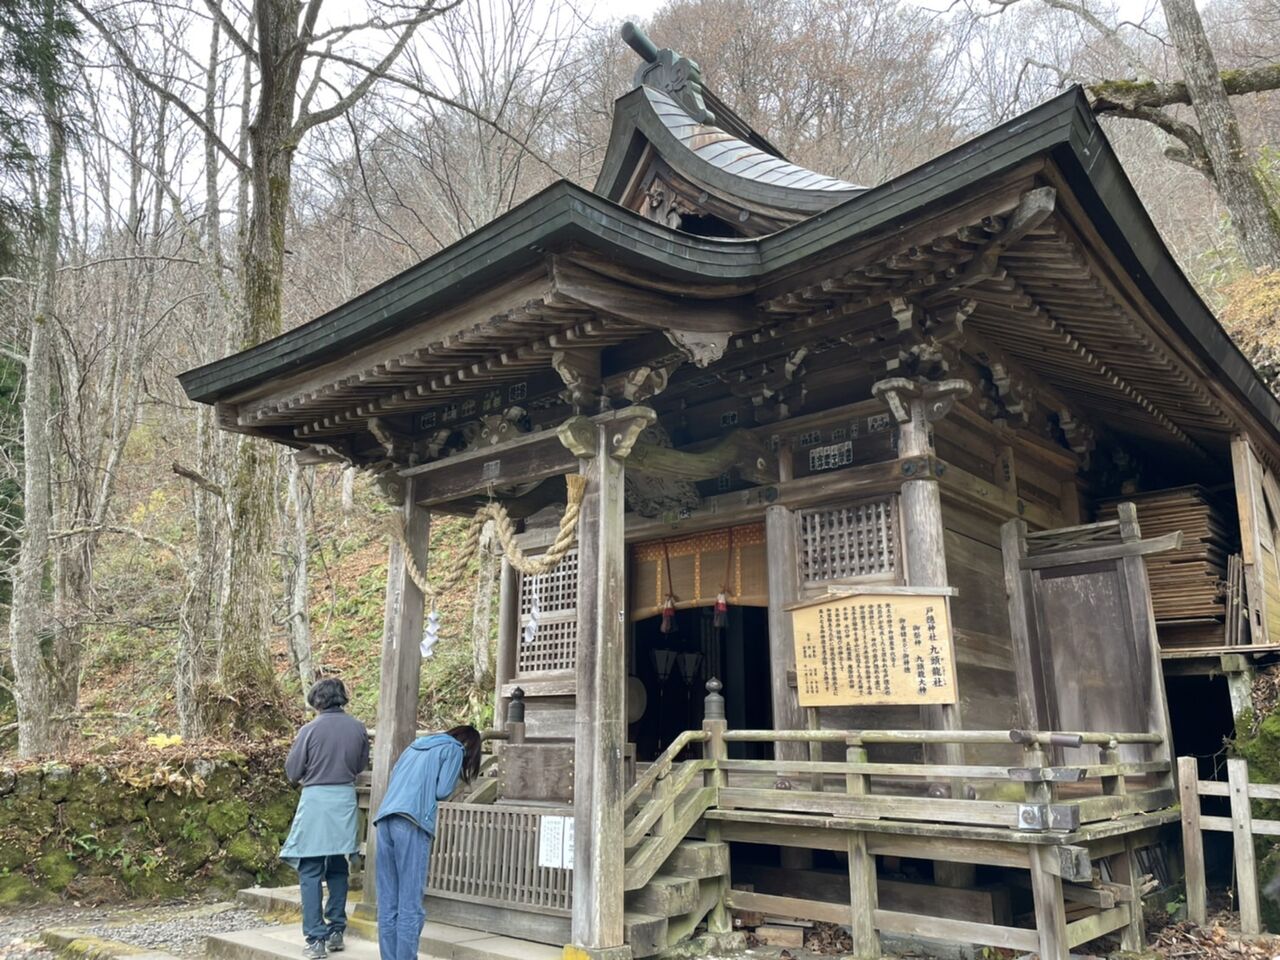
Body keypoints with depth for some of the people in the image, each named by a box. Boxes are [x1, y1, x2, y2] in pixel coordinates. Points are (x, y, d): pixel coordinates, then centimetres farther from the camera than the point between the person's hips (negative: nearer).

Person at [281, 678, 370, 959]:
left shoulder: (311, 730, -12)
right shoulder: (358, 729, -2)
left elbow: (292, 772, -3)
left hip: (316, 800, -4)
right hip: (345, 800, 4)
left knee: (311, 873, 4)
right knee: (338, 868, 17)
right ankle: (336, 931, 22)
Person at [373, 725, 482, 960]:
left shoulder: (417, 745, 29)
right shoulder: (454, 750, 9)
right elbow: (442, 792, 0)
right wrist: (456, 779, 19)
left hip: (384, 819, 7)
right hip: (411, 823, -7)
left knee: (387, 902, 8)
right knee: (410, 904, -2)